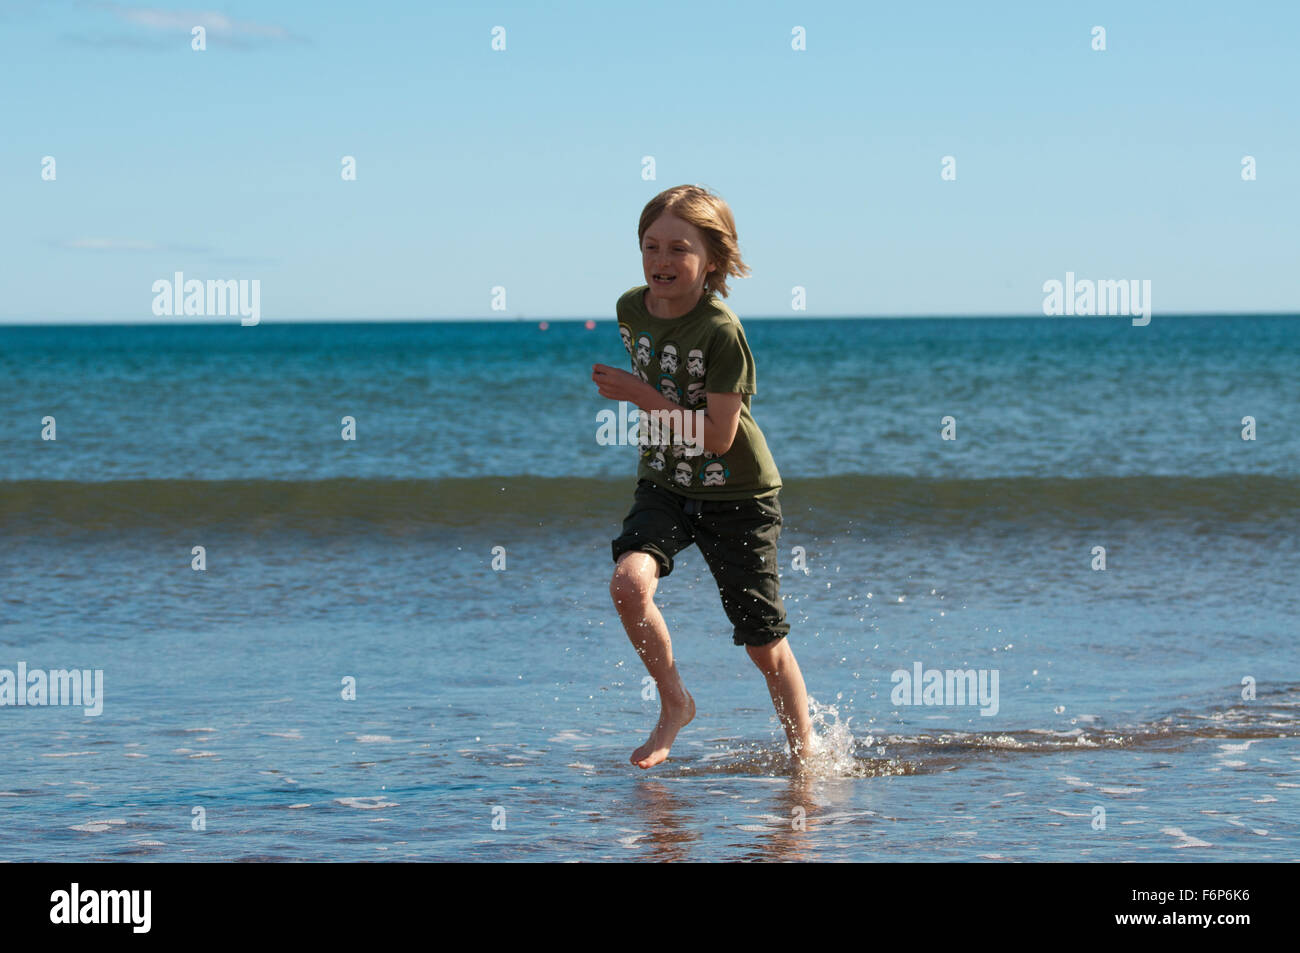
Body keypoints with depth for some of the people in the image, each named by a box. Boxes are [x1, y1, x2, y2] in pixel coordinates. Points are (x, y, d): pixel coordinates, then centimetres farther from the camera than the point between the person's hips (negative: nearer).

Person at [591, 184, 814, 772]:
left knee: (765, 646, 3)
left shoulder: (722, 332, -23)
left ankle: (805, 754, 23)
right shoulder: (631, 309, -5)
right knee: (629, 580, -24)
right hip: (664, 485, 4)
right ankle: (673, 704, -3)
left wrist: (641, 396, -23)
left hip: (738, 493, -4)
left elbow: (717, 436, -25)